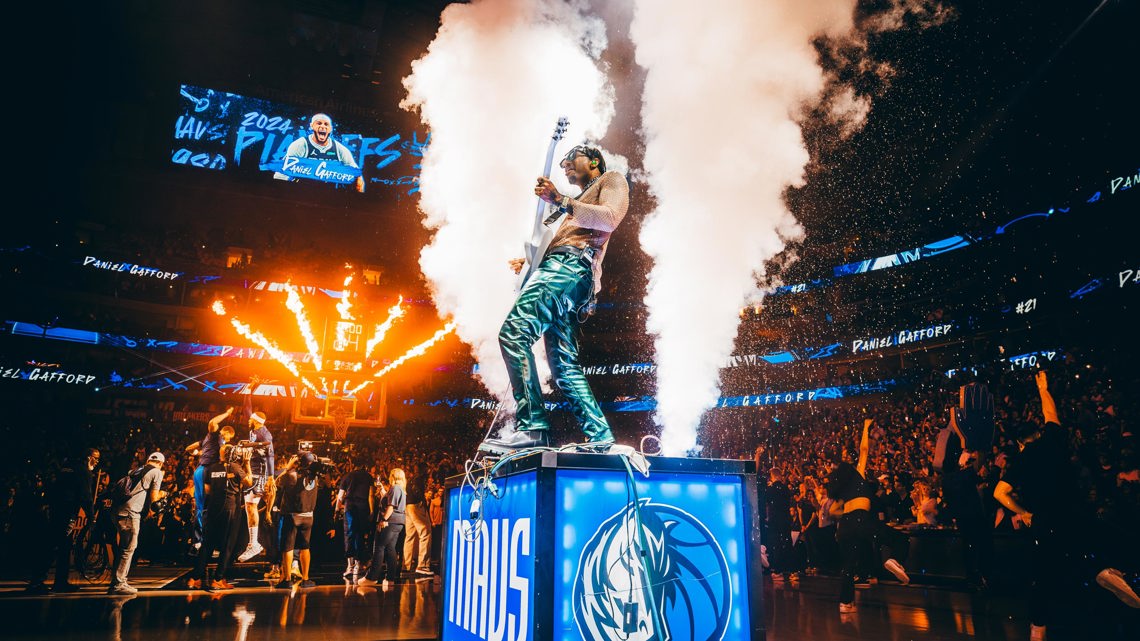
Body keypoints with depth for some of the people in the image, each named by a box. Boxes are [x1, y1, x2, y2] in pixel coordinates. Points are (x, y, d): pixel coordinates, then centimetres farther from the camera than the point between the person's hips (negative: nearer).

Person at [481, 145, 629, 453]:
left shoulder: (612, 179, 14)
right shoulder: (580, 203, 40)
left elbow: (610, 218, -9)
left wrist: (560, 201, -13)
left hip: (571, 265, -10)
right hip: (561, 267, 10)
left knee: (513, 332, -25)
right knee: (564, 366, 2)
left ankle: (532, 427, -29)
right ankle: (602, 439, 0)